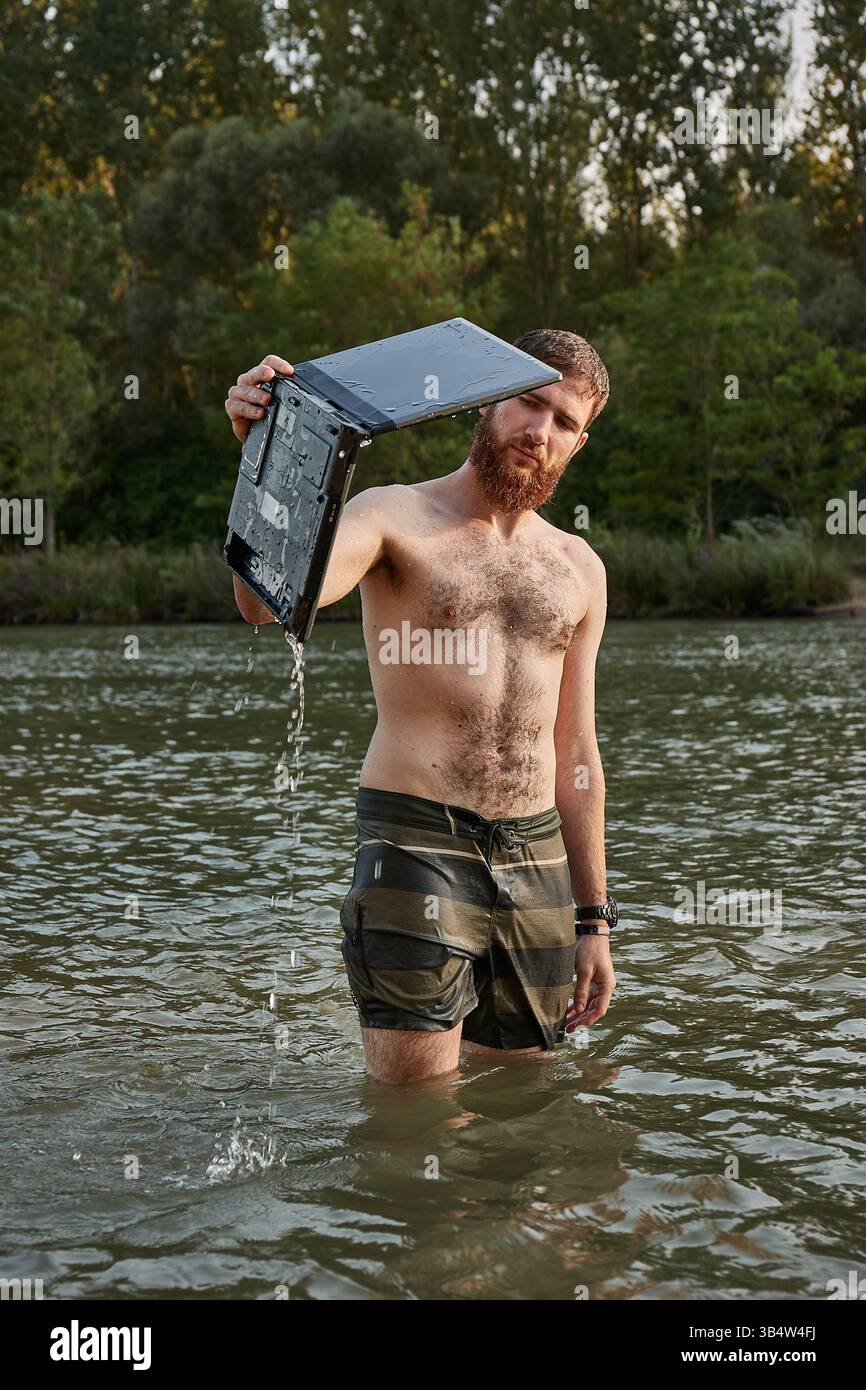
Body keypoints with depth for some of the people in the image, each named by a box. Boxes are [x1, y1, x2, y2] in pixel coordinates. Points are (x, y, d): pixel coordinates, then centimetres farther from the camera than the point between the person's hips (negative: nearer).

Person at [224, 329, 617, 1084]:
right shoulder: (394, 518, -1)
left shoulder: (578, 568, 14)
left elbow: (575, 757, 16)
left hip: (537, 854, 5)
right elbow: (269, 599, -22)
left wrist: (594, 918, 14)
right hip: (418, 841, -5)